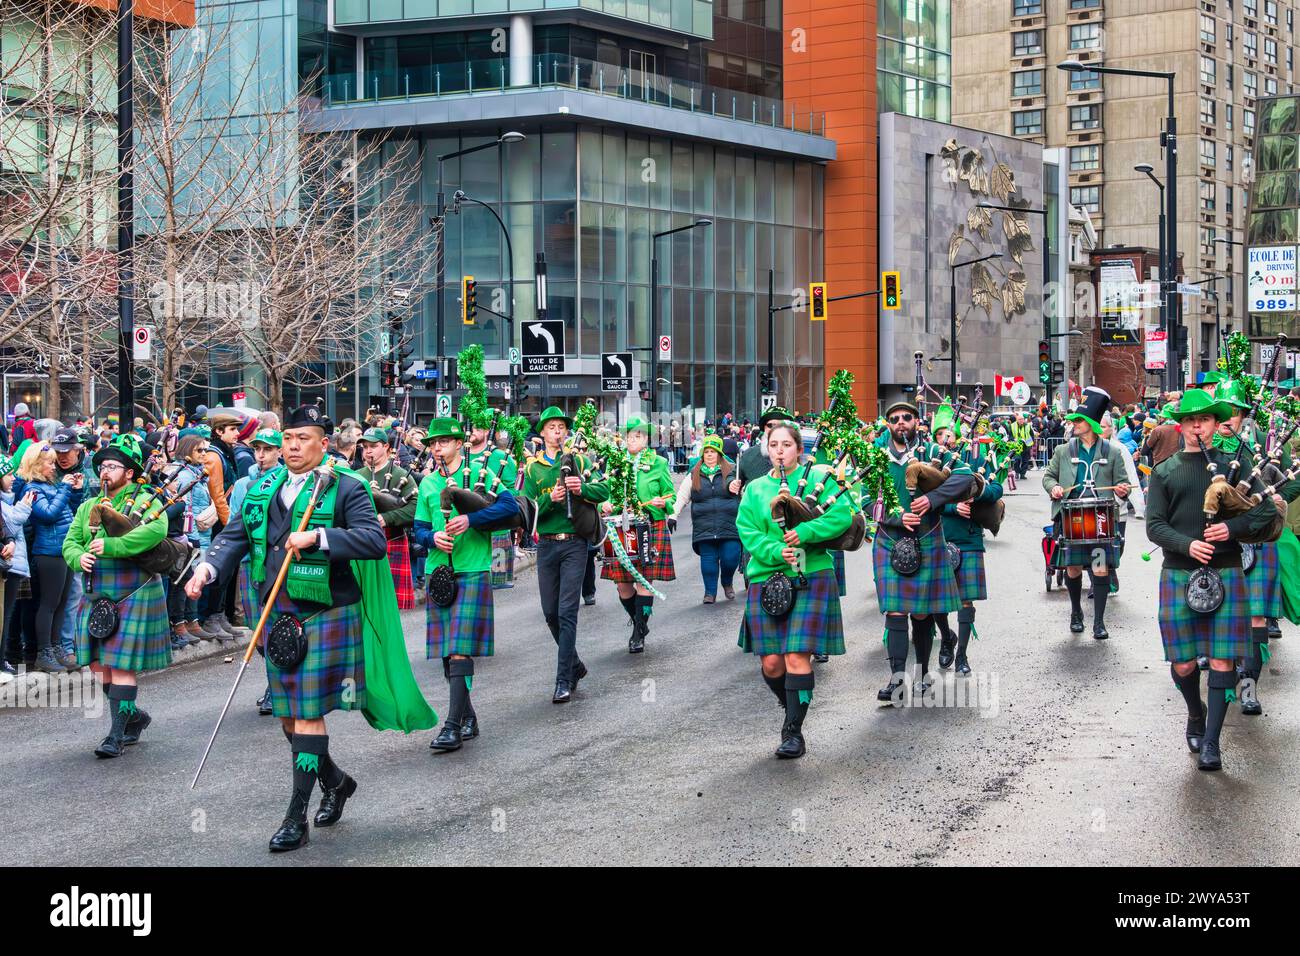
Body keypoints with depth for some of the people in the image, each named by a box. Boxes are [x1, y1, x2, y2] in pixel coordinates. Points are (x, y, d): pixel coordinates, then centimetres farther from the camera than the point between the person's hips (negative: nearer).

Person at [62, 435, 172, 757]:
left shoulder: (146, 501, -4)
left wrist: (110, 546, -28)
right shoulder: (89, 507, 16)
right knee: (99, 664, 7)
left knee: (121, 665, -8)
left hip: (134, 597, -6)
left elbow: (156, 530, -24)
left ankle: (117, 734, -3)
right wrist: (79, 557, -11)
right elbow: (70, 542, 13)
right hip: (96, 598, 6)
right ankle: (134, 715, 27)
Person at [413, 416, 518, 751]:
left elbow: (510, 505, -9)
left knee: (460, 649, -13)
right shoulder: (428, 482, 13)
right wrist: (433, 537, -10)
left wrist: (470, 519, -19)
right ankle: (468, 717, 21)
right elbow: (419, 528, 14)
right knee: (446, 650, 8)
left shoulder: (480, 471, 0)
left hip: (472, 572, -5)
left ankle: (454, 726, -15)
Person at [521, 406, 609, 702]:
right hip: (546, 545, 3)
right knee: (550, 613, 9)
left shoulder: (578, 461, 4)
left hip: (574, 543, -3)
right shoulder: (532, 467, 7)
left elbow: (604, 491, -4)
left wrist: (582, 488, -23)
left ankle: (564, 681, -8)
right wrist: (550, 499, -19)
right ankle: (575, 665, 30)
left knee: (567, 612, -9)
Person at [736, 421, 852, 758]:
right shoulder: (755, 489, 12)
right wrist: (776, 551, -17)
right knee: (771, 662, 1)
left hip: (810, 578, -3)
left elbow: (842, 515, -8)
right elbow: (748, 532, 1)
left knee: (797, 656, -12)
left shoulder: (819, 477, 5)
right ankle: (791, 707, 30)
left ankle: (794, 731, -4)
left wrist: (805, 532, -20)